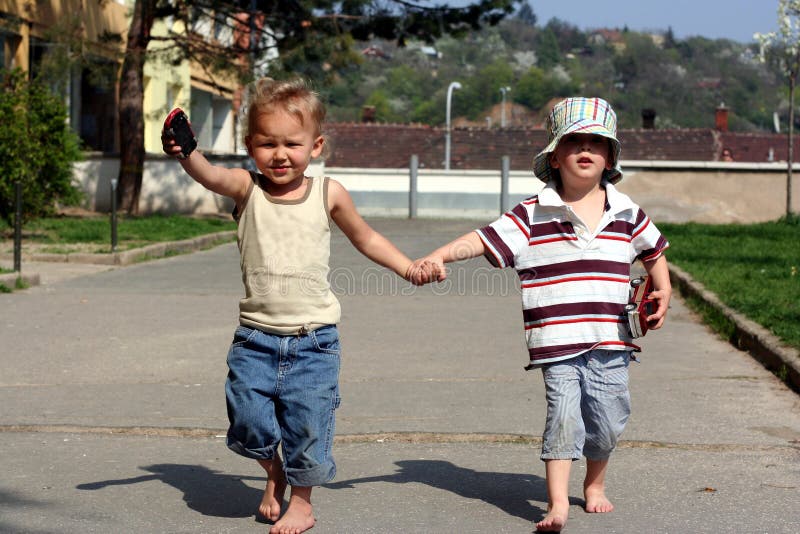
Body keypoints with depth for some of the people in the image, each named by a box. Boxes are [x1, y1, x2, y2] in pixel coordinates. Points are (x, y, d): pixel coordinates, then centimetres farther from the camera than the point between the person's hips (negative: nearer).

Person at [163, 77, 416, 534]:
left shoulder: (328, 195, 0)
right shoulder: (246, 188, -3)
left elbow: (367, 240, 16)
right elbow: (211, 175, -25)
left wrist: (410, 268, 11)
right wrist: (185, 154, -46)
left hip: (313, 338, 0)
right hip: (256, 336, 1)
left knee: (307, 425, 2)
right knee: (248, 422, 0)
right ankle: (274, 472, 32)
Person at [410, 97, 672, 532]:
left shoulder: (627, 215, 8)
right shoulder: (533, 216, -1)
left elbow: (653, 251, 25)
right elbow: (484, 239, -6)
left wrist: (662, 291, 11)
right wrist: (436, 257, -19)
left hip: (610, 339, 3)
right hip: (557, 340, -3)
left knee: (608, 418, 7)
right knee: (563, 414, -13)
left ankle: (595, 484, 32)